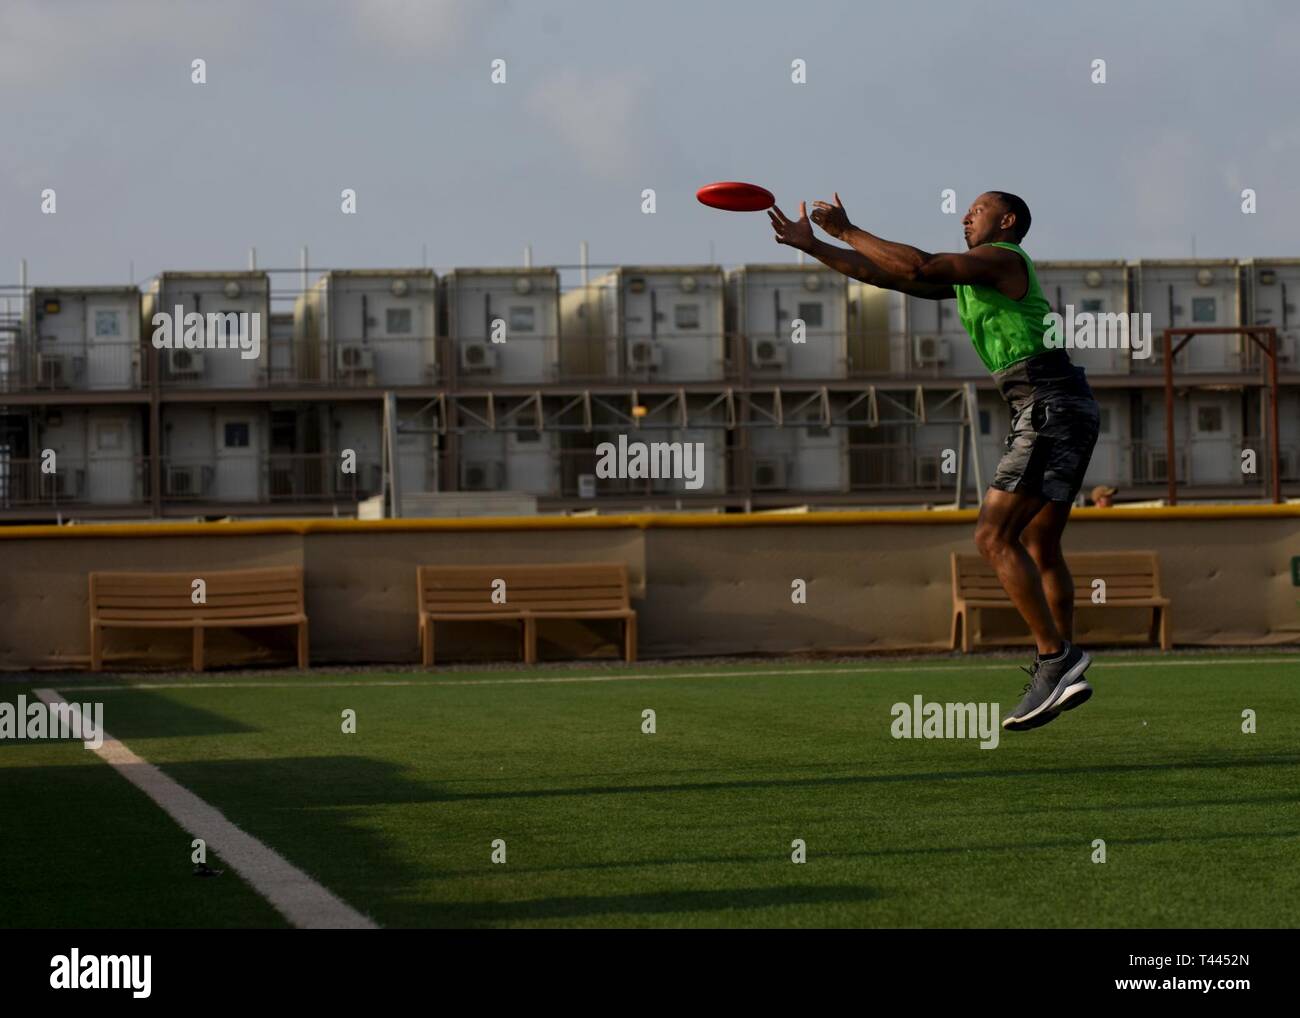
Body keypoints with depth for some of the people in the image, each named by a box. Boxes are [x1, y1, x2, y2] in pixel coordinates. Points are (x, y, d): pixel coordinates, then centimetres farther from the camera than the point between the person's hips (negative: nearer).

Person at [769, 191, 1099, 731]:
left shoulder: (1002, 258, -5)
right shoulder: (967, 276, 23)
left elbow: (917, 266, -19)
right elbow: (885, 275, 22)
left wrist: (847, 231, -10)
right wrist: (810, 245, 17)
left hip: (1051, 407, -10)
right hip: (1066, 409, 10)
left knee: (994, 536, -15)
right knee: (1039, 545, 14)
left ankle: (1054, 658, -18)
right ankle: (1064, 671, 15)